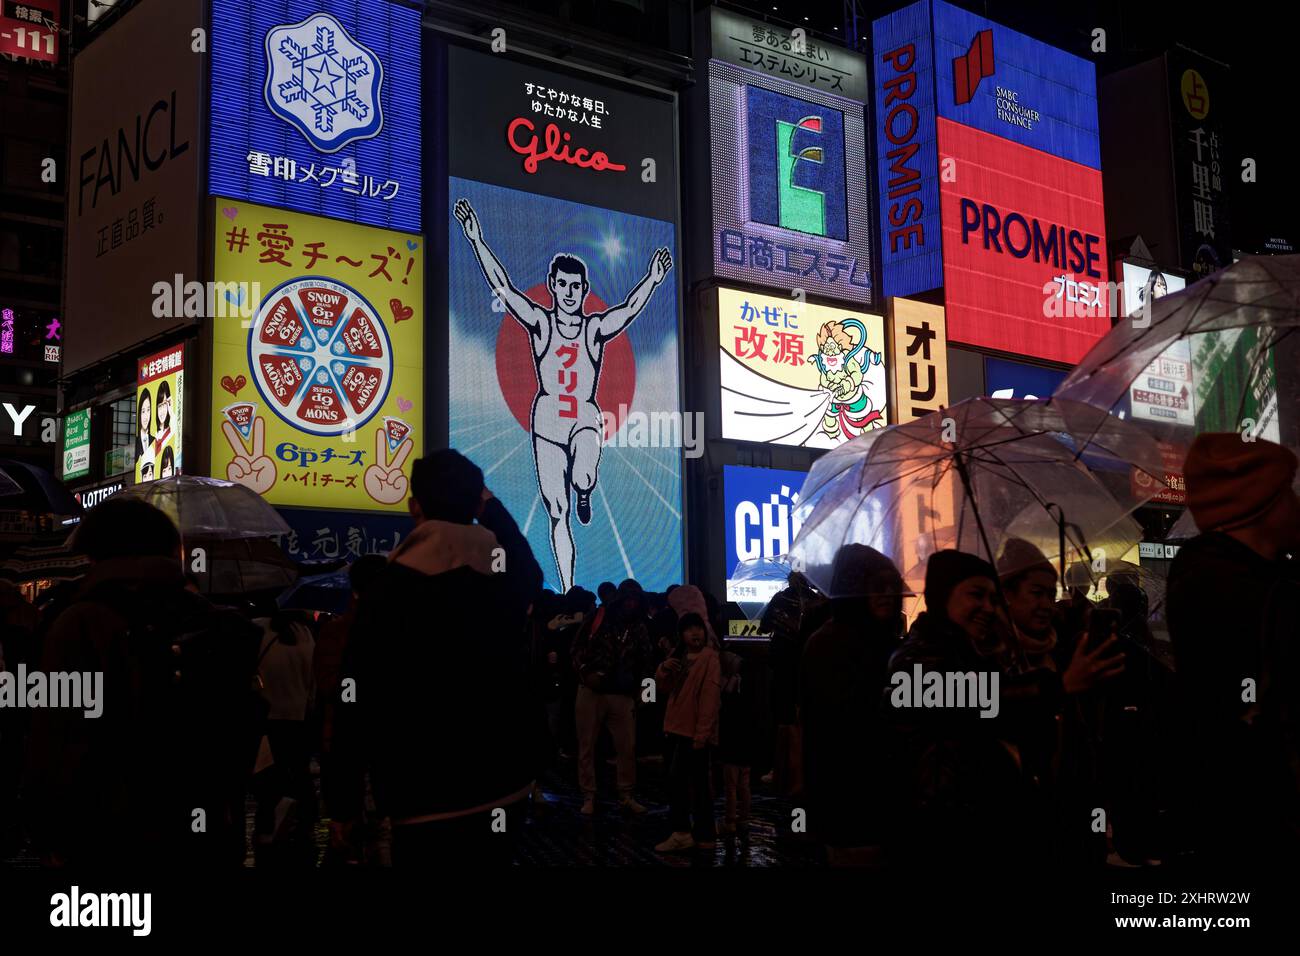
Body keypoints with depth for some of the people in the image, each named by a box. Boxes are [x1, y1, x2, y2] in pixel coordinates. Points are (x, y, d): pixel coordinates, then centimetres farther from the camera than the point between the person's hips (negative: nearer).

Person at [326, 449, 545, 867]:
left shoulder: (392, 586, -10)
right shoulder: (508, 575, 2)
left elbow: (358, 700, -11)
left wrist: (344, 802, -3)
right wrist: (491, 504, 33)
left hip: (426, 795, -4)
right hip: (504, 784, 5)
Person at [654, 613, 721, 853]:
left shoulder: (710, 658, -11)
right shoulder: (679, 655, 14)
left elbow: (710, 696, -18)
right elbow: (664, 686, 17)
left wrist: (702, 732, -23)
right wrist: (664, 668, -6)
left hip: (695, 730, -8)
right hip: (678, 727, 8)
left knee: (677, 778, -13)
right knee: (697, 782, 12)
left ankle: (681, 833, -6)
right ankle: (703, 835, 18)